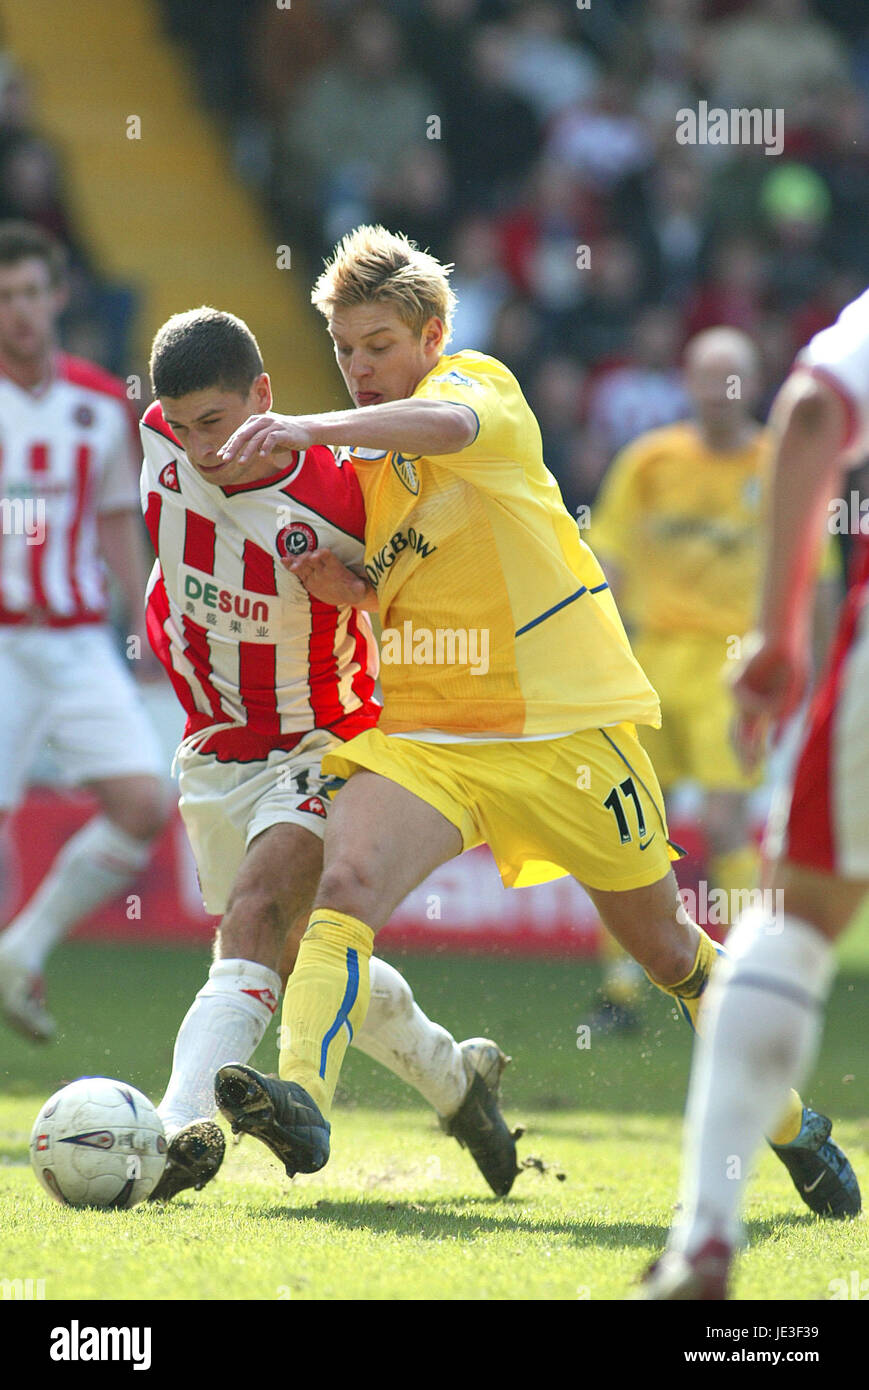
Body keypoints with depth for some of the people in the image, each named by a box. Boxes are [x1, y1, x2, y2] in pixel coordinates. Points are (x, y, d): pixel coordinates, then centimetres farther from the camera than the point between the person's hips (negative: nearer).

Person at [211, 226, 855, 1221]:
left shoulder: (476, 382, -8)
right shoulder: (366, 459, 14)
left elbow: (449, 424, -34)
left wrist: (310, 428, -47)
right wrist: (347, 585, 1)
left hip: (563, 725, -5)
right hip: (424, 735, 5)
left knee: (664, 946, 10)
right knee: (344, 883, -26)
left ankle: (785, 1115, 33)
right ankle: (300, 1100, -43)